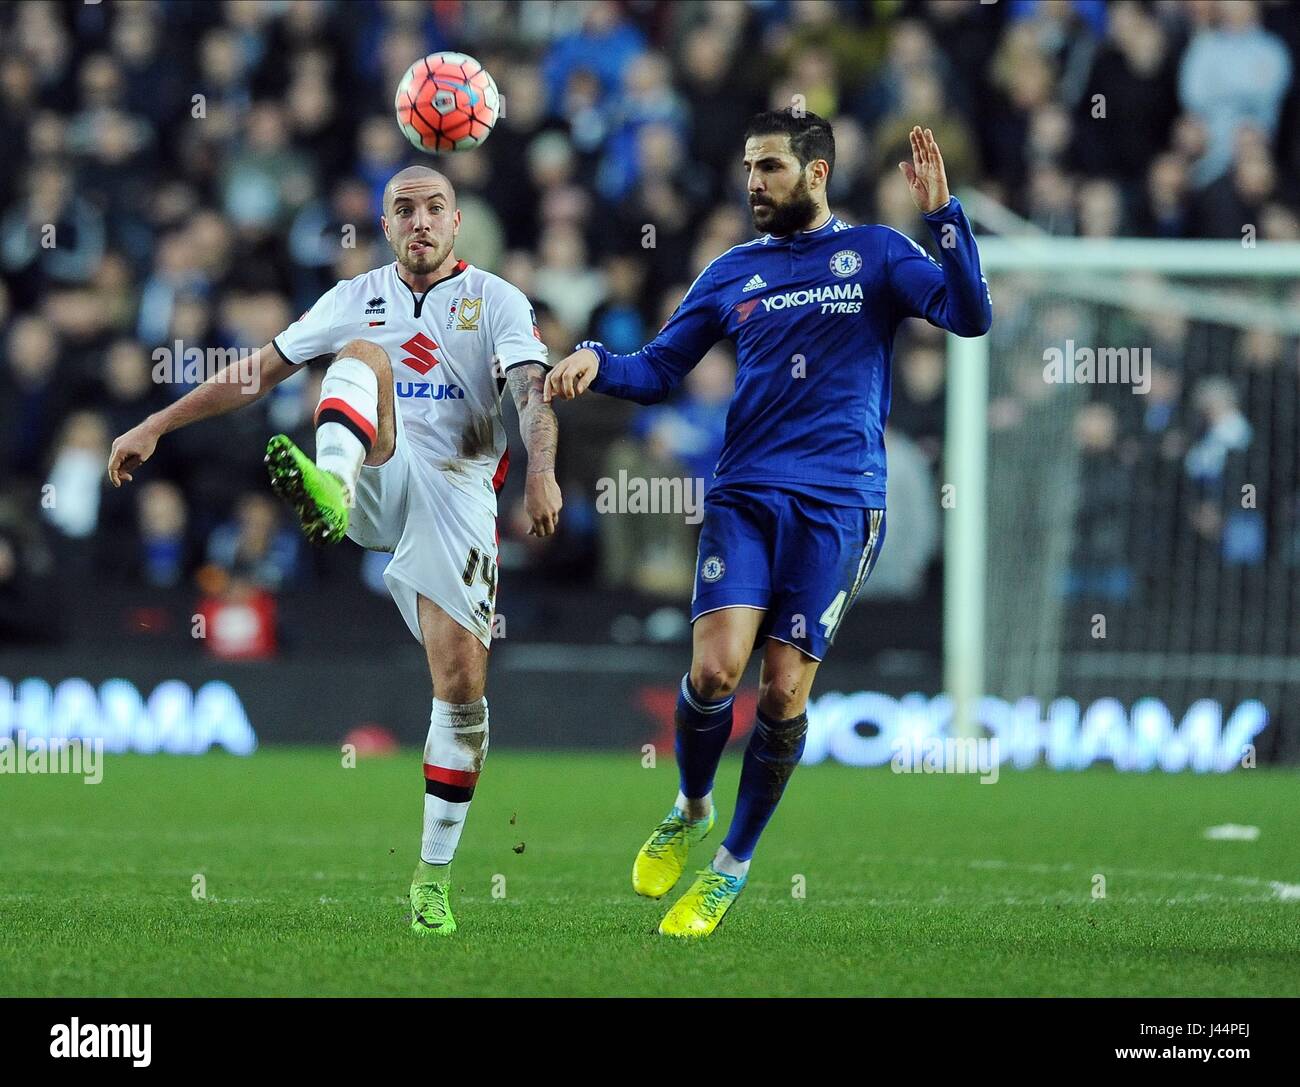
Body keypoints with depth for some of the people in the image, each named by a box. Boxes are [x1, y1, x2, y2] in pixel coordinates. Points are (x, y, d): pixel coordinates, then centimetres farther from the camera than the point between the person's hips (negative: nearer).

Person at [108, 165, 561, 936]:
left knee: (463, 685, -10)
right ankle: (331, 490, -58)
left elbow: (533, 390, -10)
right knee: (361, 355, -25)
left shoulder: (496, 301, 7)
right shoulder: (358, 300, 17)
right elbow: (259, 373, 20)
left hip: (455, 496, -1)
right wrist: (156, 427, 16)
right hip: (379, 482, 1)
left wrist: (542, 471, -30)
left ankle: (435, 876, 3)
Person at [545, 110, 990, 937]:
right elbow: (658, 371, 16)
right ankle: (692, 811, 15)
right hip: (746, 495, 2)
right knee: (714, 668, -14)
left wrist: (944, 215, -18)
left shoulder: (874, 255, 5)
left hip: (838, 504, -2)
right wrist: (596, 362, -4)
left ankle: (734, 866, 11)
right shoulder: (734, 273, 14)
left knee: (785, 690, -5)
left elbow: (971, 316, -8)